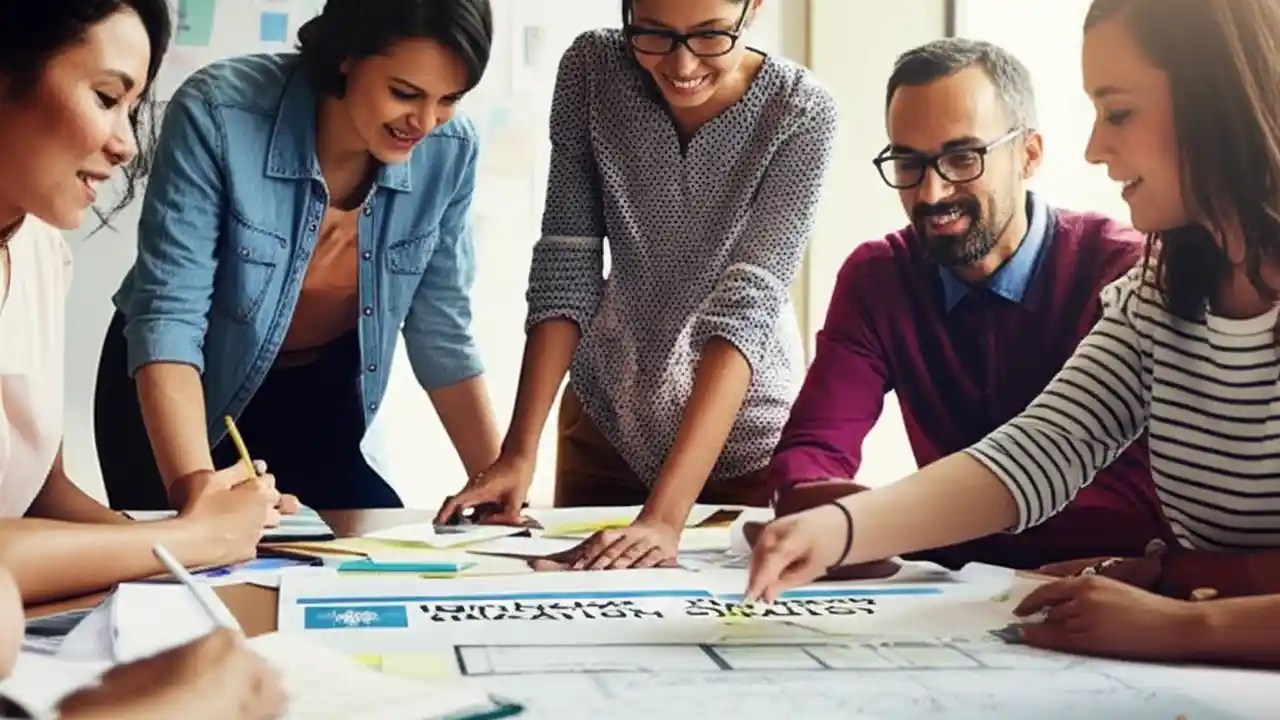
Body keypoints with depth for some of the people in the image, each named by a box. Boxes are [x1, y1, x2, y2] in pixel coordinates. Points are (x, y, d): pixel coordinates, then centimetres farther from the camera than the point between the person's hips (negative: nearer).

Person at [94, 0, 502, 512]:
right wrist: (194, 485, -44)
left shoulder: (448, 151, -19)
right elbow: (168, 313, -31)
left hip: (318, 396, 3)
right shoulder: (219, 114, -30)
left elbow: (442, 330, -9)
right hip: (175, 399, -2)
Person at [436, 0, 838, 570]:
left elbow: (747, 303, -31)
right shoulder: (592, 69, -16)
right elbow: (566, 265, -15)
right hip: (603, 415, 3)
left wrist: (665, 515, -40)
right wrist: (519, 453, -23)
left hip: (741, 432, -2)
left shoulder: (802, 113, -23)